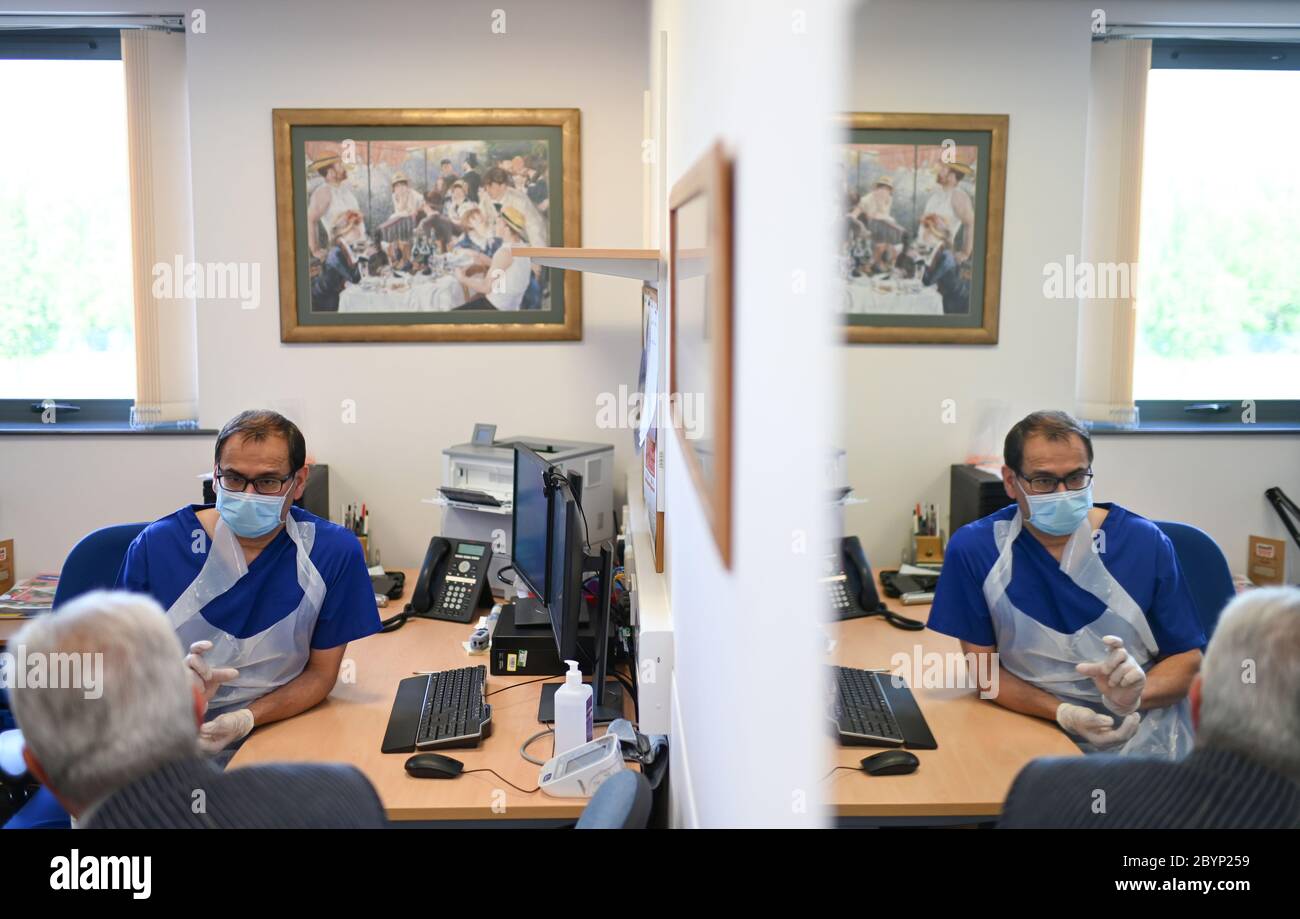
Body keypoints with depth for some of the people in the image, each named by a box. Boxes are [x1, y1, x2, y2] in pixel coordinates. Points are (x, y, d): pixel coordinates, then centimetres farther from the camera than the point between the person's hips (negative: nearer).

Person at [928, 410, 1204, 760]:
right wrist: (1062, 713, -15)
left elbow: (1188, 659, 5)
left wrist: (1135, 695, -16)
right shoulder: (973, 548, -5)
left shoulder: (1144, 542, -3)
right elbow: (983, 666, 0)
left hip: (1143, 734, -1)